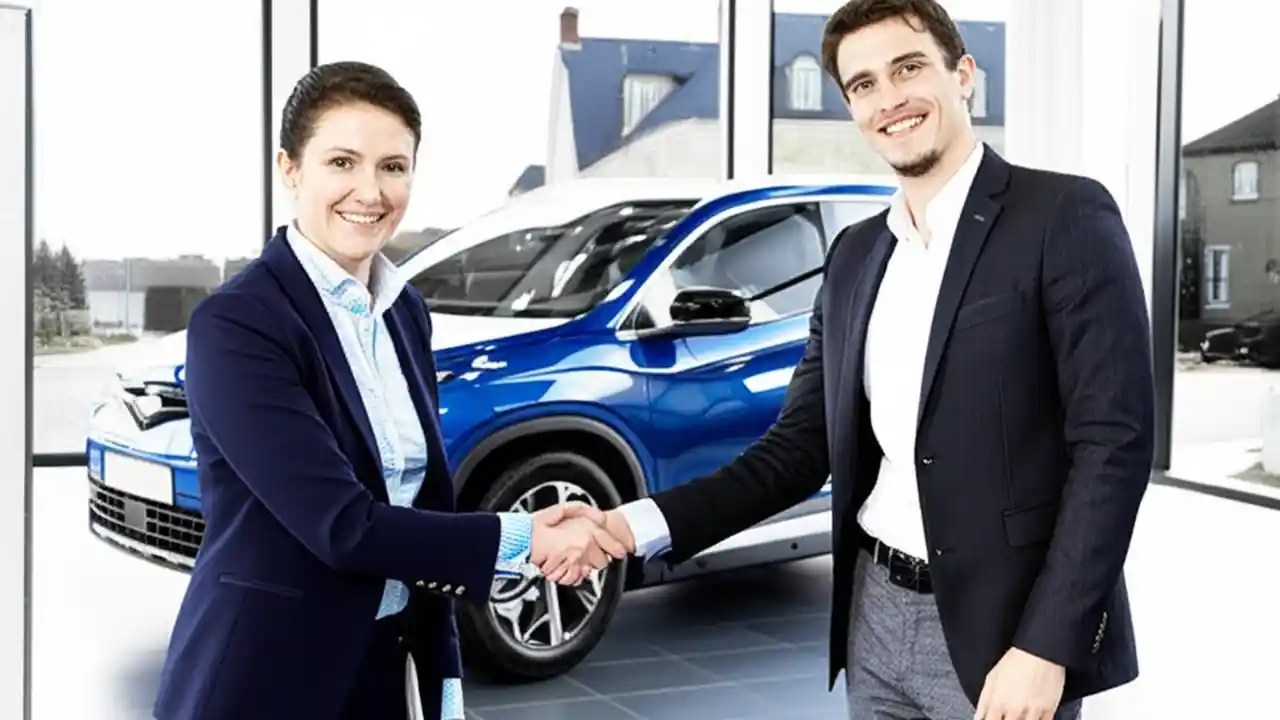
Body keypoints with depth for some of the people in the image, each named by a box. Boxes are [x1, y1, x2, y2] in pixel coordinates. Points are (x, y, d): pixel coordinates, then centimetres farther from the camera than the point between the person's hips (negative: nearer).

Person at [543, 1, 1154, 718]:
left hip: (1003, 629, -6)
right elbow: (801, 446, 9)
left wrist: (1045, 647, -20)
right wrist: (641, 523, -4)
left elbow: (1114, 444, -14)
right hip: (877, 617, 6)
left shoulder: (1065, 217, -9)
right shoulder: (856, 254, 10)